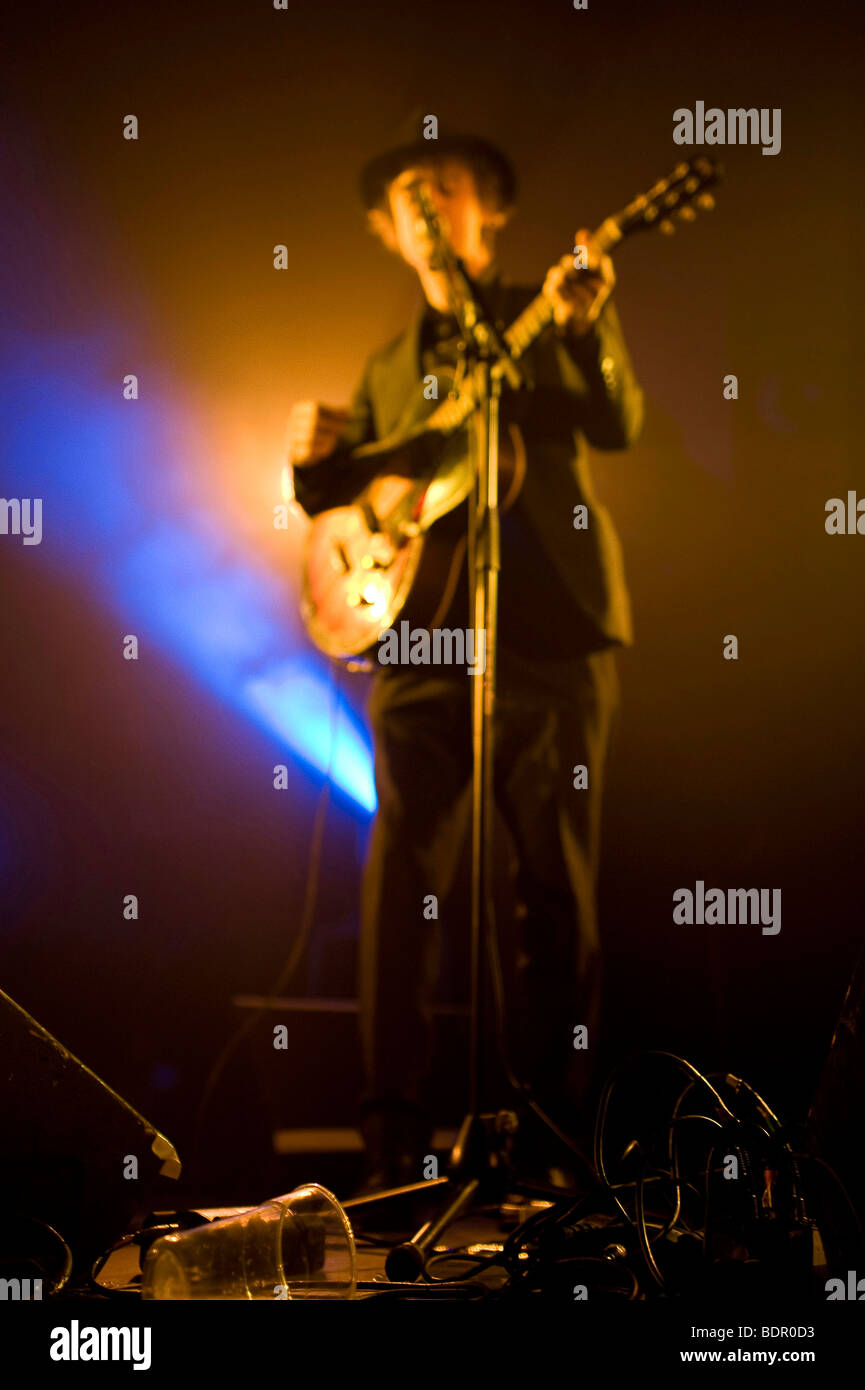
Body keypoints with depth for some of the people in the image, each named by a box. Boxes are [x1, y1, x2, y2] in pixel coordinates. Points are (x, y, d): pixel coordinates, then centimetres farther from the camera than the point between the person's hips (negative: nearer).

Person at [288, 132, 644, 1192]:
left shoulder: (553, 318, 10)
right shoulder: (389, 367, 22)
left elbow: (618, 426, -7)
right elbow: (353, 500, 22)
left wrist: (583, 328, -25)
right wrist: (316, 458, 0)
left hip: (549, 628, -3)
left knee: (558, 886, 0)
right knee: (402, 876, -6)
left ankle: (554, 1127, 7)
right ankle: (392, 1135, -3)